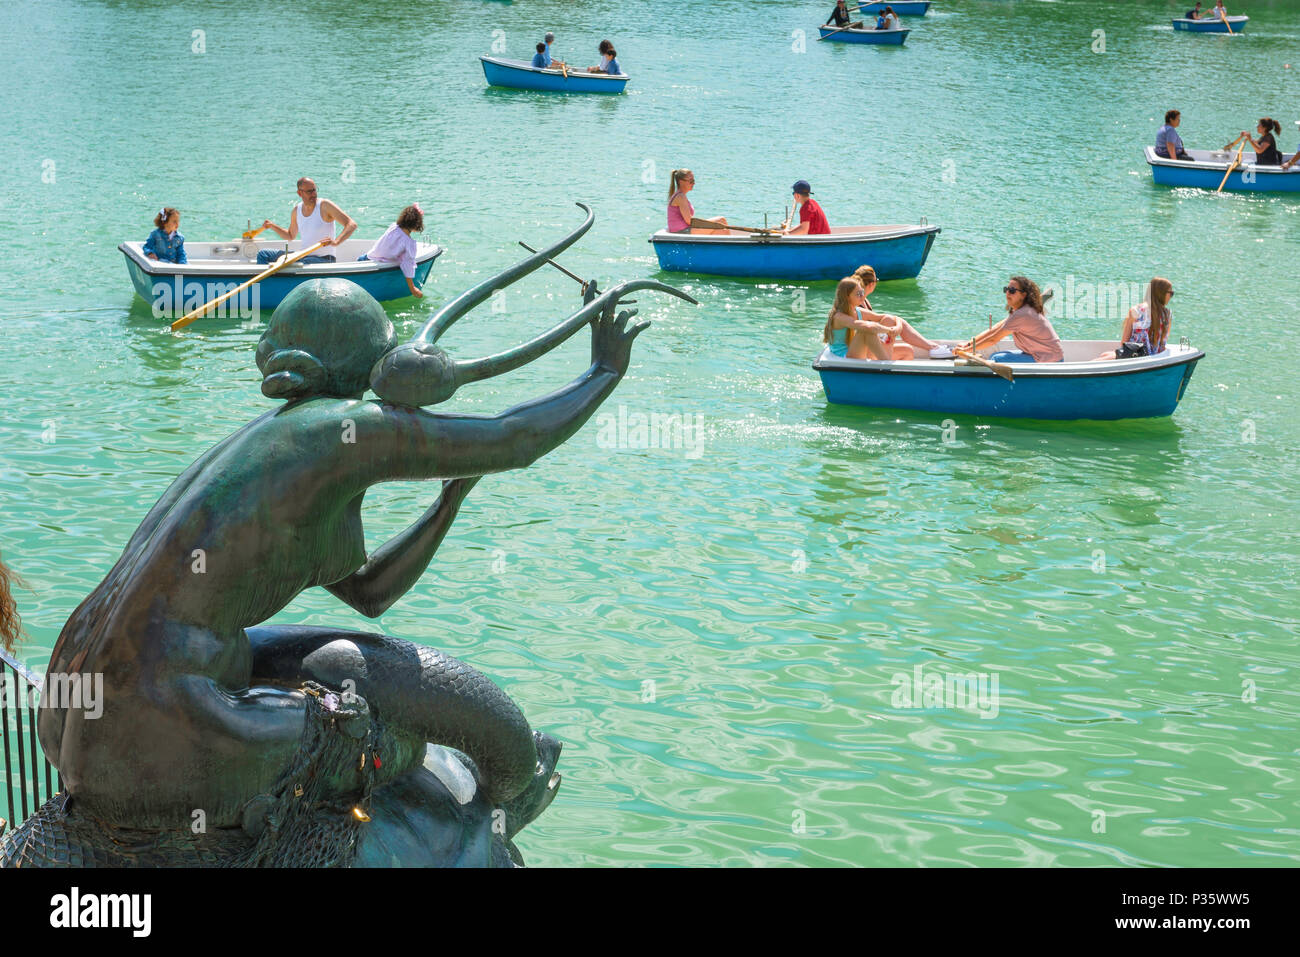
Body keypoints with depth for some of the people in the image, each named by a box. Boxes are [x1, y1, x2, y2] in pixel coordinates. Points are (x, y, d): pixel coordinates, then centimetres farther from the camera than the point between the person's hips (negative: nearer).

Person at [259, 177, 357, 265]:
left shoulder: (325, 205, -11)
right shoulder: (296, 211, 7)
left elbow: (352, 225, -18)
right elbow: (291, 236, 26)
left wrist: (336, 242, -35)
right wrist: (272, 226, 9)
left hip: (323, 259, -7)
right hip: (303, 256, 7)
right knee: (263, 255, 2)